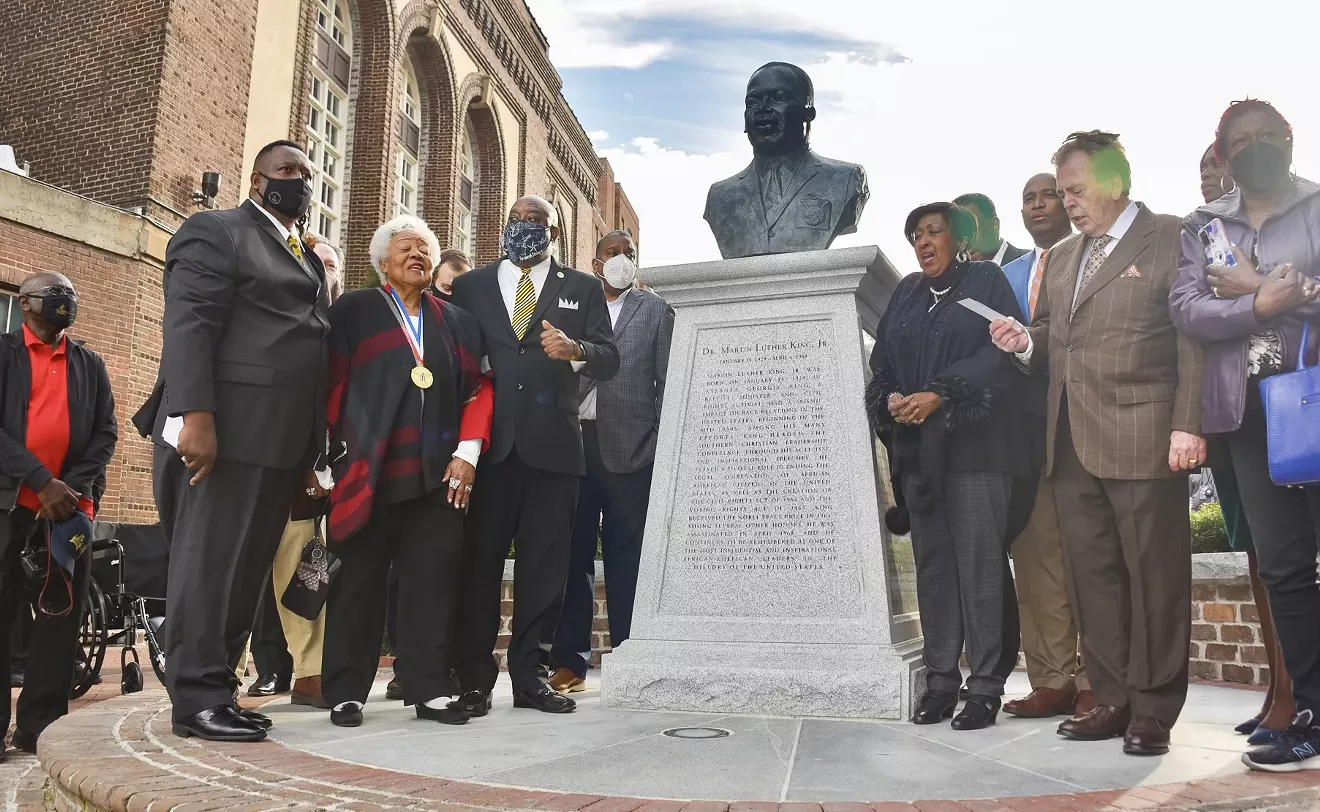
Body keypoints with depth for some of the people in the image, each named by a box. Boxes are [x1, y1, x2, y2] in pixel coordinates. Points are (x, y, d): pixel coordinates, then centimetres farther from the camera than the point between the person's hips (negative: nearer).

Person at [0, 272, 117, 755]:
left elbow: (106, 431, 9)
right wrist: (41, 482, -14)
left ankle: (41, 725, 8)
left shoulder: (90, 365, 17)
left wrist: (75, 486, -7)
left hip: (71, 504, 3)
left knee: (63, 612, 0)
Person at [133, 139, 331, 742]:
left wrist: (312, 451, 15)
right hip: (223, 433, -8)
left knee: (246, 572, 9)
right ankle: (196, 699, 3)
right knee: (207, 567, -4)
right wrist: (193, 415, -23)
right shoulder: (216, 232, 2)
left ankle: (215, 690, 17)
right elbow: (187, 326, -11)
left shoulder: (309, 259, 25)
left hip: (281, 442, 8)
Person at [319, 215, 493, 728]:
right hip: (370, 469, -2)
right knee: (361, 579, 2)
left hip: (440, 472, 3)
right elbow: (333, 383, 3)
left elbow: (477, 388, 11)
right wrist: (344, 449, -5)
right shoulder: (354, 311, 9)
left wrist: (468, 452, -1)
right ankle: (346, 692, 12)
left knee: (432, 578, 1)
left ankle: (428, 689, 9)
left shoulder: (457, 322, 17)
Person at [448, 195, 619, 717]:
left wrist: (575, 350, -19)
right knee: (478, 561, 1)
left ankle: (528, 677, 16)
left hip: (552, 444, 0)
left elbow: (609, 360, 3)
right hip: (487, 443, 0)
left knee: (542, 566, 4)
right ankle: (474, 679, 11)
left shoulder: (582, 288, 12)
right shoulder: (470, 286, 14)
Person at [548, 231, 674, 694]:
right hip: (575, 442, 2)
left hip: (630, 446, -2)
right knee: (572, 550, 2)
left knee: (626, 553, 0)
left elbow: (667, 381, 5)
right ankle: (569, 660, 9)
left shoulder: (655, 310, 12)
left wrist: (658, 442, -3)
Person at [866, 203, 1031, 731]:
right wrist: (891, 400, -7)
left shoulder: (986, 281, 6)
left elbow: (1000, 352, -7)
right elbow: (881, 362, 14)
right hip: (917, 445, 4)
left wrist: (939, 396, -15)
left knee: (978, 563, -5)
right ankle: (940, 679, 11)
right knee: (931, 563, 4)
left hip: (974, 444, -4)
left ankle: (985, 687, 3)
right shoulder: (906, 292, 18)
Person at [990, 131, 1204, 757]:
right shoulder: (1060, 258, 20)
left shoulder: (1169, 239, 1)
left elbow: (1193, 339, -7)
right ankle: (1114, 699, 19)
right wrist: (1026, 342, 2)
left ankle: (1153, 710, 13)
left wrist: (1188, 424, -14)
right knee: (1091, 575, 8)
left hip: (1143, 439, -6)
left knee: (1154, 575, 2)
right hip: (1072, 442, 6)